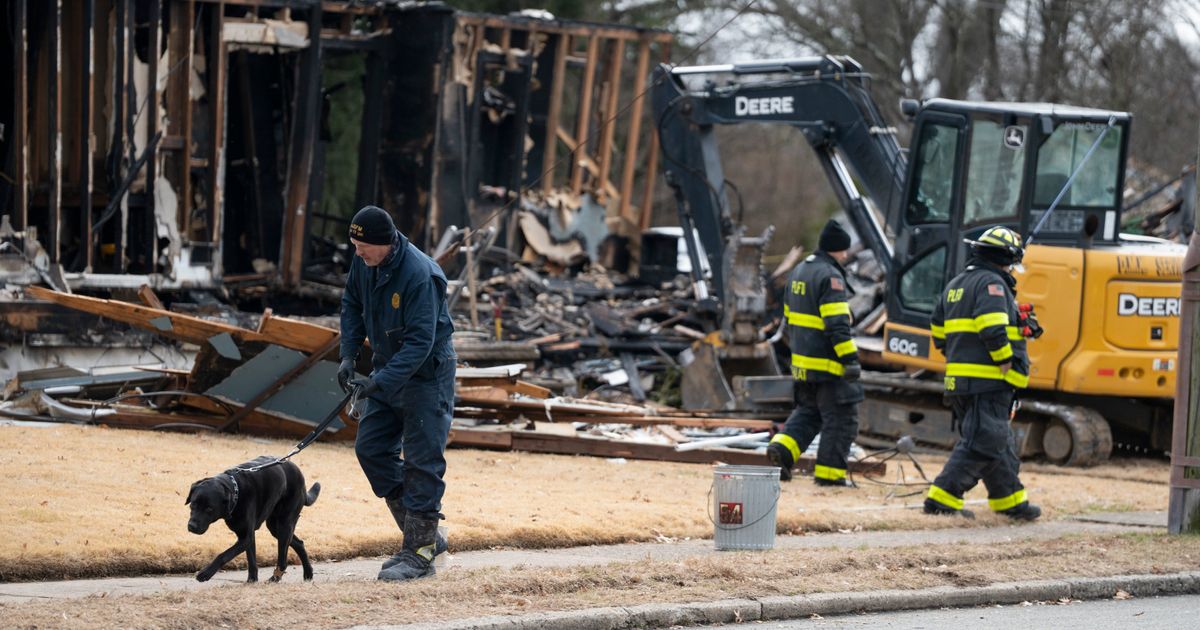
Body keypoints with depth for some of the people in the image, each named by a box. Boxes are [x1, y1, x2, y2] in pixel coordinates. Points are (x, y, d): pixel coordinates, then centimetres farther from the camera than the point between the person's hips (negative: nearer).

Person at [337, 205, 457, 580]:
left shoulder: (419, 275, -29)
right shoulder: (363, 263, -5)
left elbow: (420, 342, -30)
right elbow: (352, 305, 12)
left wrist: (379, 383, -33)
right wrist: (349, 355, 0)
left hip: (426, 375, -8)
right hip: (387, 367, 8)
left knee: (422, 461, -7)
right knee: (370, 448, 7)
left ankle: (420, 553, -2)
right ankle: (425, 535, 15)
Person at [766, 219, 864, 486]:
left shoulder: (798, 272, 15)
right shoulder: (830, 276, -15)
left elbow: (791, 316, 23)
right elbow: (837, 324, -22)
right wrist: (851, 358, -22)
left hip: (802, 361, 9)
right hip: (828, 363, -9)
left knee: (808, 411, 21)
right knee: (841, 416, 0)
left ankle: (782, 448, 1)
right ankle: (829, 472, 1)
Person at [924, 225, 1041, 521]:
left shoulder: (956, 284, 19)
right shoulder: (992, 283, -10)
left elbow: (938, 330, 23)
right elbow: (993, 330, -23)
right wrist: (1005, 363, -15)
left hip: (959, 380, 10)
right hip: (987, 383, -10)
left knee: (1000, 444, 17)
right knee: (981, 443, -9)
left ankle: (1012, 501, 23)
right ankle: (942, 499, -14)